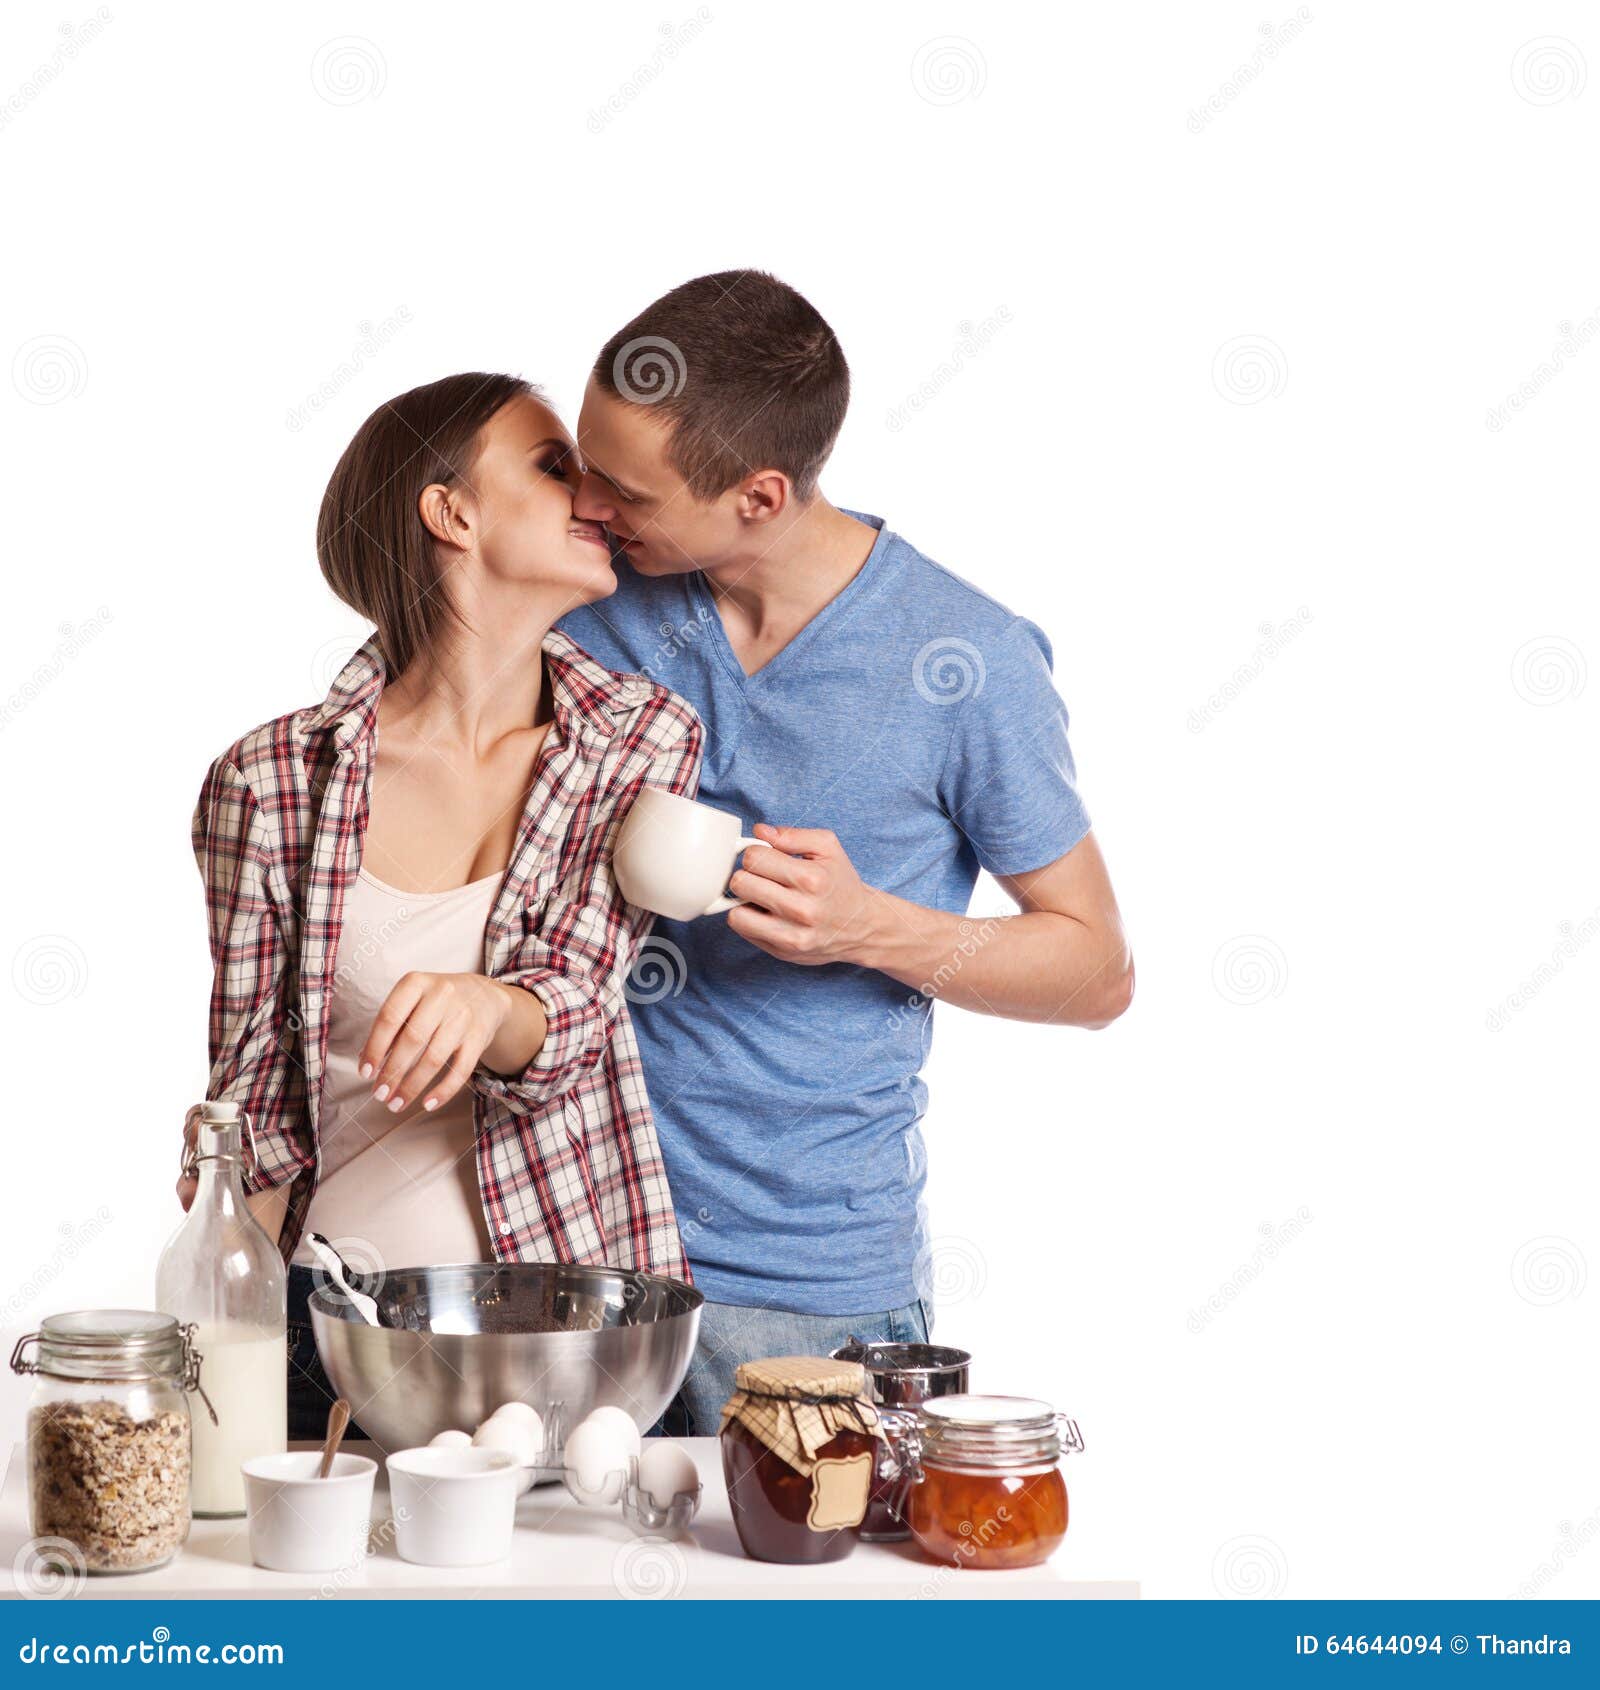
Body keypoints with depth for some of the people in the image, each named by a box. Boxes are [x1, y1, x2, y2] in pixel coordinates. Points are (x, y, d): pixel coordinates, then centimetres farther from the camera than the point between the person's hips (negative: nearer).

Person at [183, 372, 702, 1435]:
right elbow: (254, 1102, 0)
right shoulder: (272, 783, -5)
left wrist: (485, 1009, -33)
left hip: (570, 1310, 1)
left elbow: (570, 1011, -10)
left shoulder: (646, 740, 0)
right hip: (329, 1307, -1)